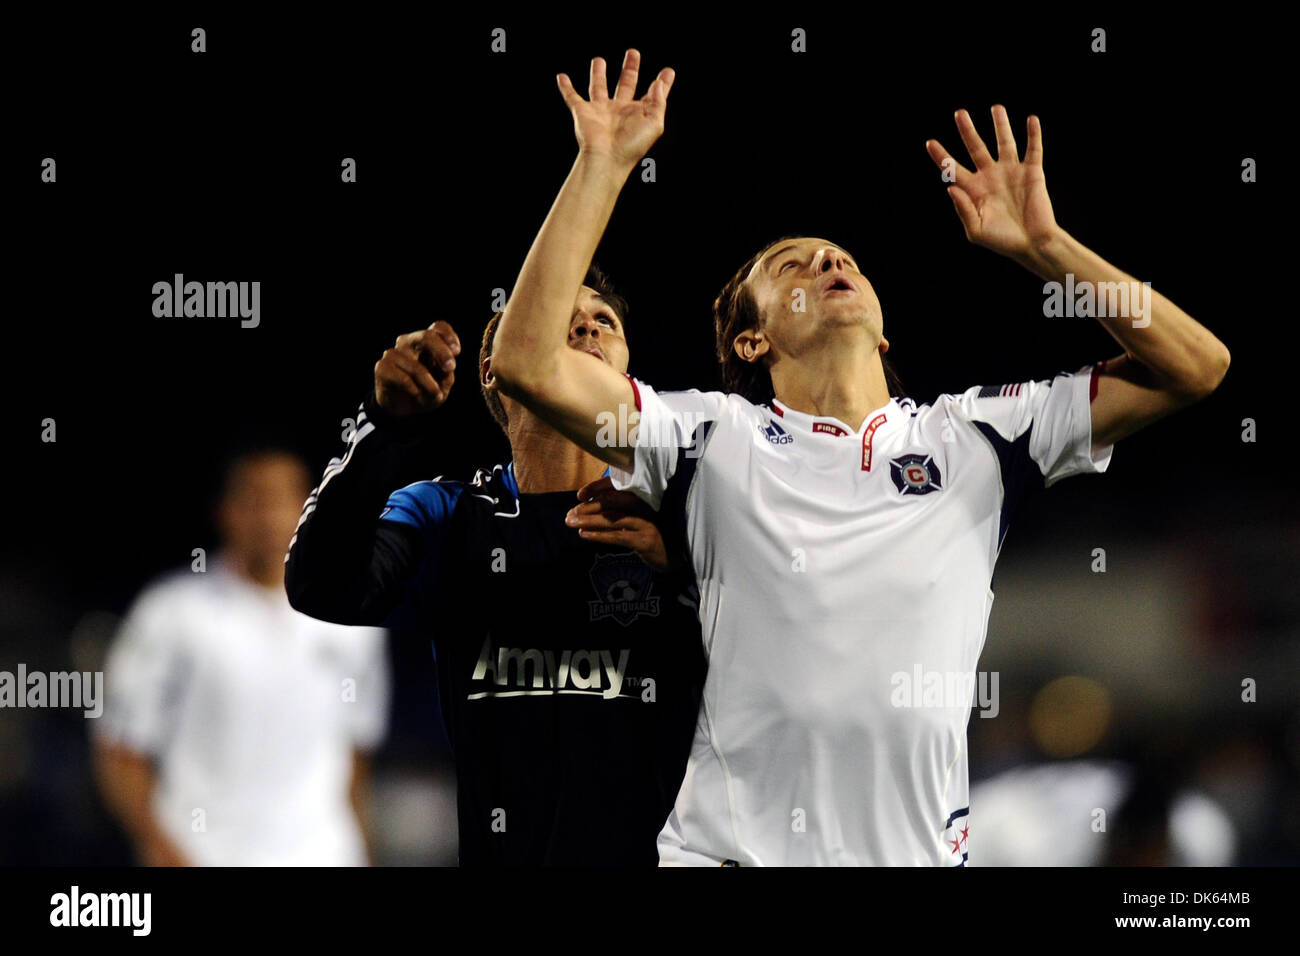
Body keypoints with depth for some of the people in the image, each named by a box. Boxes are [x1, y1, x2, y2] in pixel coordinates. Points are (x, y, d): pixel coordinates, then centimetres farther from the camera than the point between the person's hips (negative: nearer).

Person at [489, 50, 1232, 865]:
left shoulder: (974, 435, 8)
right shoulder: (713, 439, 4)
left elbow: (1194, 368, 4)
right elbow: (527, 362, -6)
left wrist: (1041, 245, -1)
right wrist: (603, 167, -5)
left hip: (922, 852, 2)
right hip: (730, 849, -2)